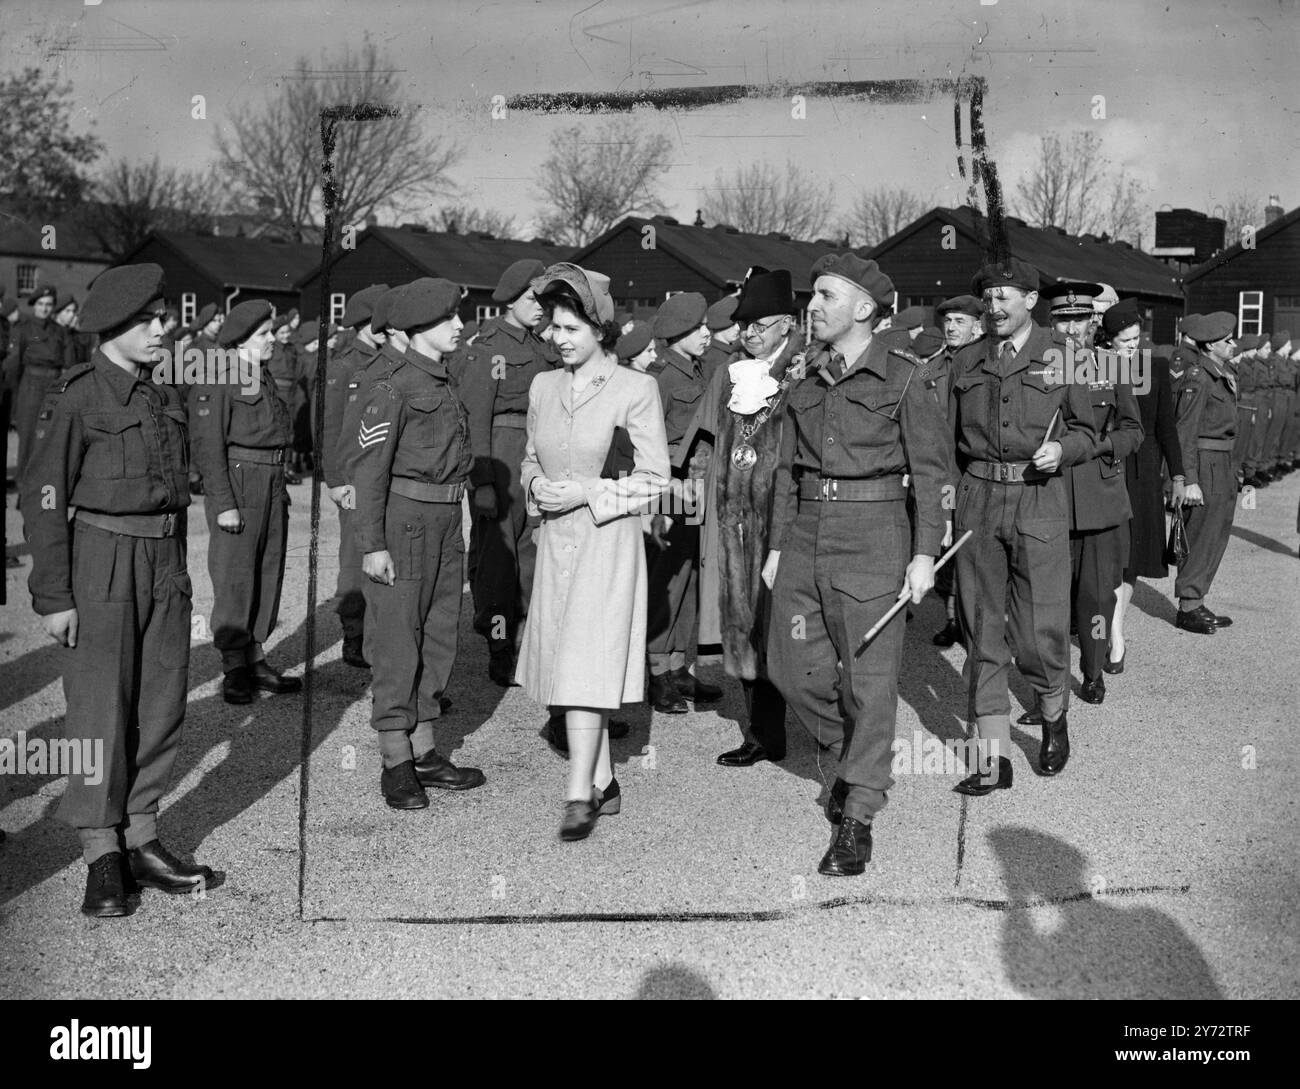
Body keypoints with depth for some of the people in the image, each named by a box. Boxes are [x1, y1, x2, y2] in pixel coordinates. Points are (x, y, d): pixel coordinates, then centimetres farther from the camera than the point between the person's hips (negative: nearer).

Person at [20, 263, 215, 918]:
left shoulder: (164, 400, 11)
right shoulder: (74, 398, -9)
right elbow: (44, 500, -10)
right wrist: (53, 596, -13)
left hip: (164, 565, 6)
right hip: (101, 563, -6)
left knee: (161, 704, 8)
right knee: (100, 710, -1)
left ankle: (140, 840, 20)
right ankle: (100, 858, 9)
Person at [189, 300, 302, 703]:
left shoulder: (263, 378, 17)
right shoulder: (216, 382, -9)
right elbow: (208, 444, -13)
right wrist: (223, 502, -18)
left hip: (272, 484, 8)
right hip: (236, 482, -8)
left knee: (268, 574, 10)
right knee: (234, 576, -3)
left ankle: (255, 658, 20)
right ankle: (235, 667, 6)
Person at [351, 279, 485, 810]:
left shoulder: (445, 384, 14)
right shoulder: (392, 389, -11)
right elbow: (369, 469, -13)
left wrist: (459, 522, 18)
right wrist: (372, 544, -17)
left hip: (446, 524, 9)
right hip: (404, 522, -8)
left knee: (439, 634, 12)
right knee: (396, 638, -2)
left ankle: (424, 752, 21)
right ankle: (396, 765, 6)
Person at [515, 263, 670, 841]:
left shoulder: (635, 388, -6)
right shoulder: (543, 386, 10)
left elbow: (655, 476, -6)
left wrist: (588, 493, -15)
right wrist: (537, 484, -2)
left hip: (607, 539, -6)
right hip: (555, 539, 6)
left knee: (586, 665, -12)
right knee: (563, 665, 9)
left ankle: (579, 795, -9)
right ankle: (604, 783, 22)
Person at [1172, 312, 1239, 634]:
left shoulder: (1221, 375, 13)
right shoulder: (1197, 378, -15)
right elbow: (1185, 432, -18)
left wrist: (1232, 474, 19)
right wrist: (1190, 480, -22)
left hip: (1222, 466, 9)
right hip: (1205, 466, -9)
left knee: (1216, 538, 13)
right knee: (1200, 539, -3)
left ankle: (1196, 604, 21)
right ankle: (1188, 608, 6)